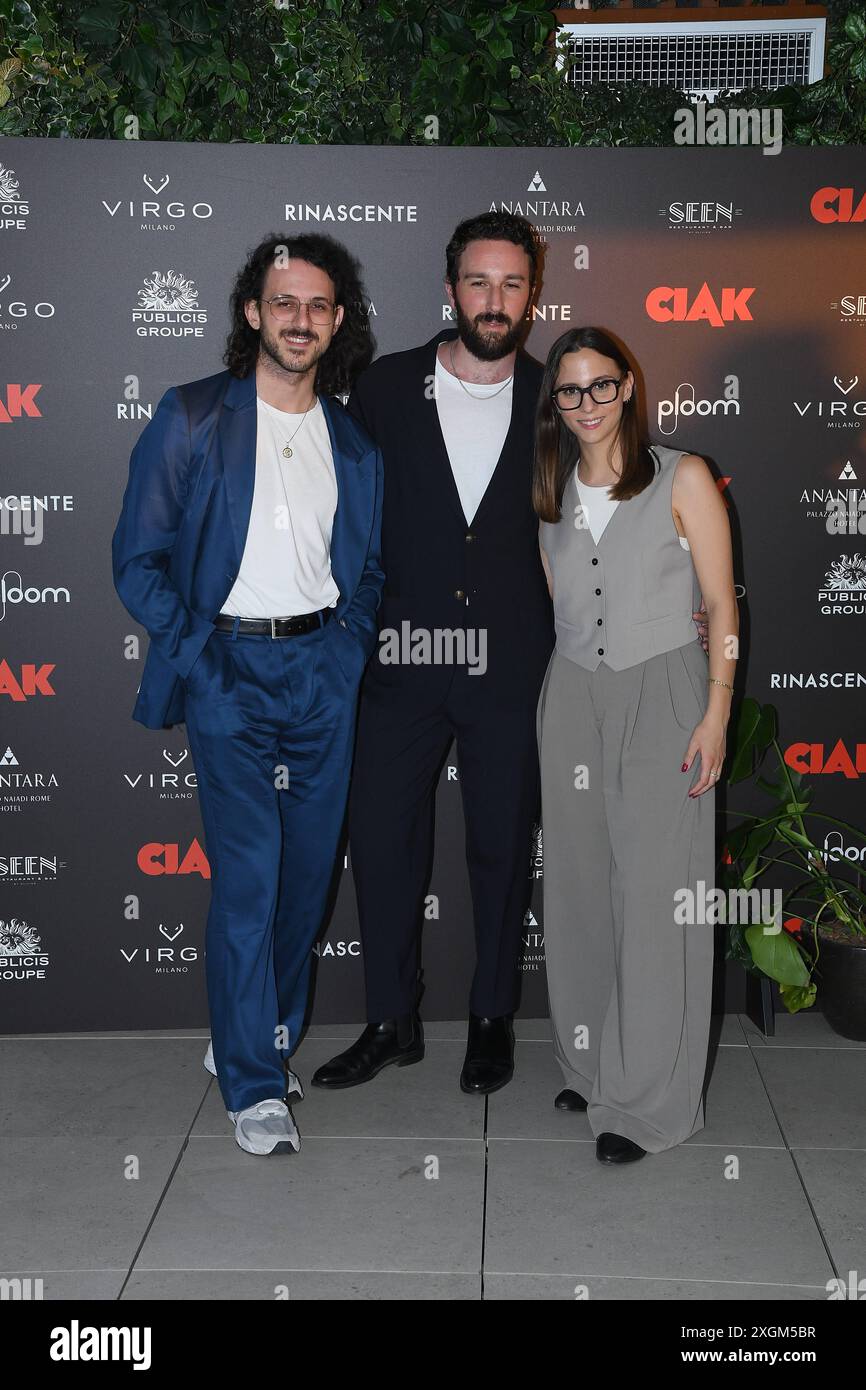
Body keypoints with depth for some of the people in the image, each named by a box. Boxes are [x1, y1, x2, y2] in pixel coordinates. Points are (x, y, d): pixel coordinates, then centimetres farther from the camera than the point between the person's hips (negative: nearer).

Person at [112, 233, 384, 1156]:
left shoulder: (354, 439, 12)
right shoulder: (192, 417, 0)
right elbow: (137, 558, -2)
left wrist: (349, 645, 4)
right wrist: (196, 652, -10)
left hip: (322, 672, 4)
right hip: (228, 667, -4)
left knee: (308, 870, 8)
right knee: (246, 879, -6)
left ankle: (258, 1038, 28)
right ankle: (253, 1082, 8)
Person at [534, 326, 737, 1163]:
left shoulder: (683, 480, -2)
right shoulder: (552, 497, 12)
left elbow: (721, 606, -3)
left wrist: (716, 715, -11)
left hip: (663, 696, -4)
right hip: (573, 701, 5)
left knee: (655, 893, -5)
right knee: (582, 887, 7)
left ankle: (646, 1101, 4)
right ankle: (592, 1064, 21)